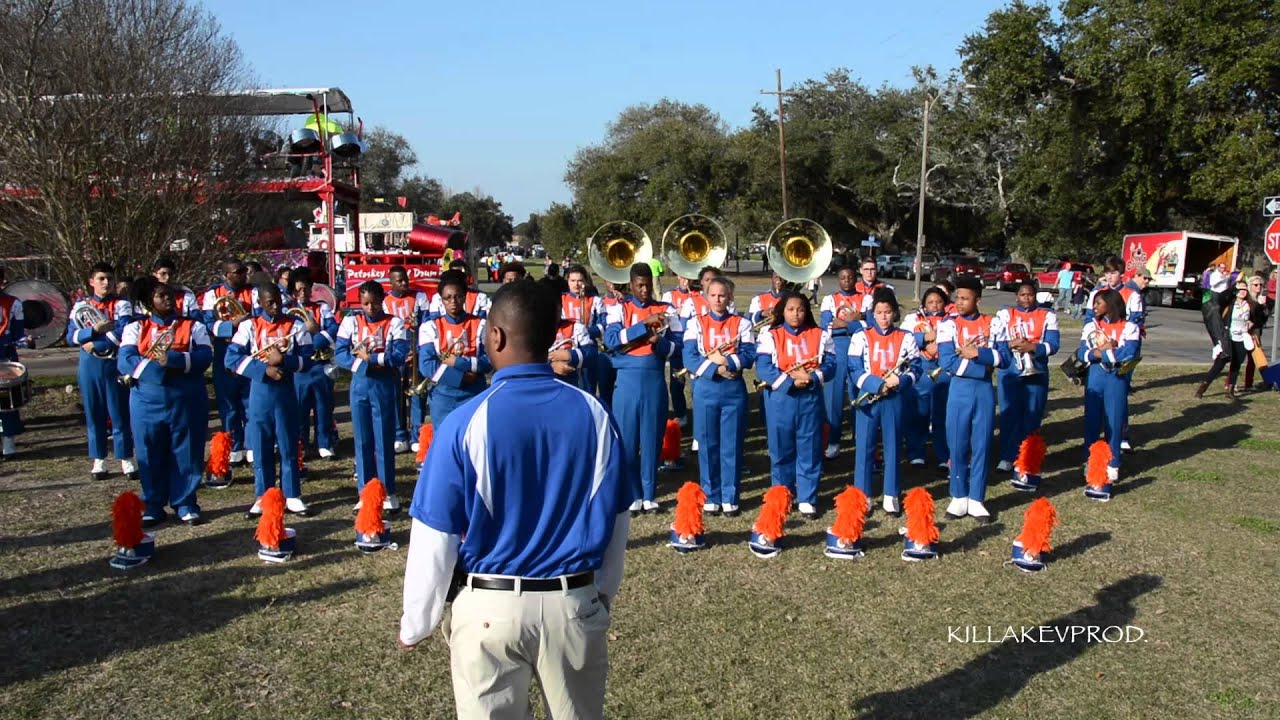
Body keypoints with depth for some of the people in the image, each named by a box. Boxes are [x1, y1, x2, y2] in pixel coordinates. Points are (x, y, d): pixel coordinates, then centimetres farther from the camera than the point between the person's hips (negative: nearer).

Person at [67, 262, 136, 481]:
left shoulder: (121, 305, -2)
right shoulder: (81, 306, 7)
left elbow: (123, 334, -15)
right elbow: (71, 337, -2)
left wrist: (95, 345, -13)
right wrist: (94, 329, -18)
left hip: (115, 365, -2)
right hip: (89, 367, 3)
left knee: (120, 414, 1)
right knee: (94, 414, 8)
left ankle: (126, 459, 9)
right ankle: (98, 460, 16)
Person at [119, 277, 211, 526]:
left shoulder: (194, 326, 7)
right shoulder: (135, 328, 8)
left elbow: (204, 356, -9)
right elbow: (125, 362, -6)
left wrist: (173, 359, -23)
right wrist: (157, 367, -19)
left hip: (187, 400, 0)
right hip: (147, 401, 1)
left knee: (187, 452, 4)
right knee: (150, 454, 6)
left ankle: (186, 504, 16)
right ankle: (153, 507, 18)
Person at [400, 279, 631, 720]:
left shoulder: (466, 423, -16)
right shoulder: (594, 414, -6)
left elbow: (435, 538, -11)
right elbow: (617, 518, 4)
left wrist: (415, 623, 4)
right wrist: (605, 591, 20)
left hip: (490, 606, -2)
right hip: (575, 602, 3)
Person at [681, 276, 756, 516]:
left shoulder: (741, 323, 6)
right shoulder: (695, 323, 5)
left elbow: (749, 357, -5)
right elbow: (690, 359, -5)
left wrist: (724, 359, -16)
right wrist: (716, 368, -16)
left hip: (734, 389, 0)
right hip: (706, 389, 0)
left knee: (732, 445, 3)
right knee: (707, 444, 5)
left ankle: (730, 497, 12)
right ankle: (710, 497, 15)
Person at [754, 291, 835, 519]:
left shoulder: (820, 335, 7)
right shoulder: (770, 336, 1)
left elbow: (829, 364, -1)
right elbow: (763, 368, -9)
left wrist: (811, 378, -19)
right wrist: (790, 380, -19)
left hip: (810, 398, 1)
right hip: (780, 399, -1)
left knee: (809, 449, 3)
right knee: (781, 449, 7)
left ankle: (807, 499, 12)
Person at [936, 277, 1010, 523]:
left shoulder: (993, 324, 3)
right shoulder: (948, 324, -3)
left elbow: (1004, 358, -5)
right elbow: (948, 362, -13)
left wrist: (976, 353, -17)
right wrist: (984, 366, -11)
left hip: (985, 390, 1)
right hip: (960, 390, -1)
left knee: (982, 445, 6)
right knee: (958, 445, 4)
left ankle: (976, 499, 15)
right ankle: (959, 497, 18)